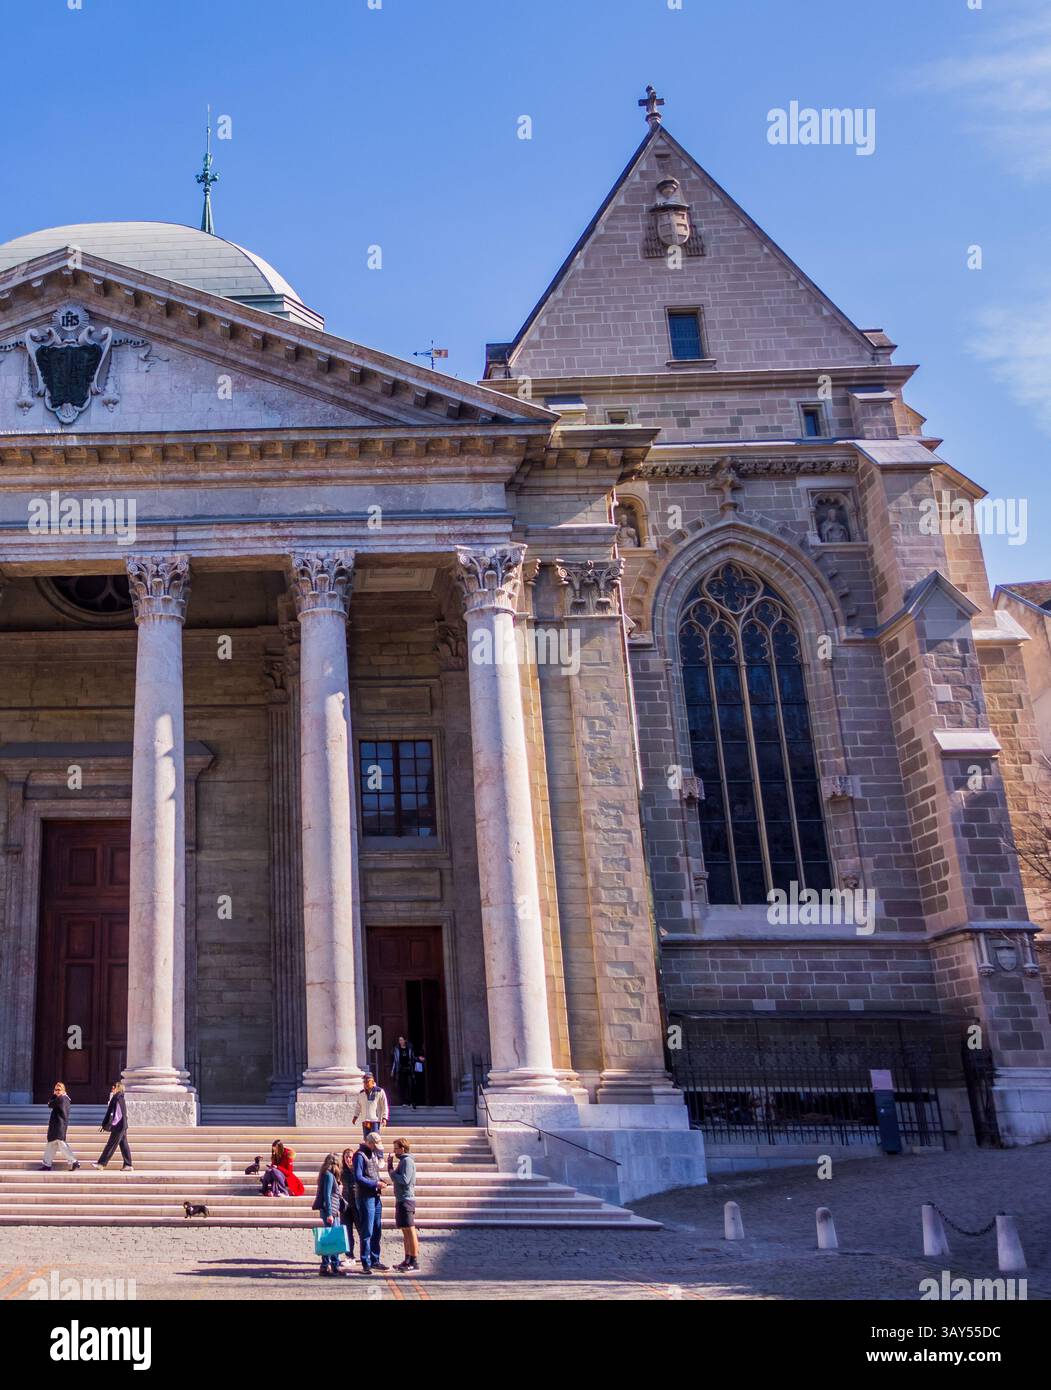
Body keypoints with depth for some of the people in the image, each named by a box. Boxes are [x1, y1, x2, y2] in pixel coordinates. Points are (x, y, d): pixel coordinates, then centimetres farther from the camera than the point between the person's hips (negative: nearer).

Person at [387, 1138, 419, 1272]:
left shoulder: (407, 1161, -12)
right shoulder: (402, 1160, 17)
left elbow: (404, 1180, -21)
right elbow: (396, 1178, 17)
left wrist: (393, 1173, -8)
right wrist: (390, 1164, 7)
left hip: (406, 1199, -10)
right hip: (401, 1199, 10)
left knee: (410, 1231, -8)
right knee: (405, 1231, 13)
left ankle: (414, 1261, -7)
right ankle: (408, 1260, 18)